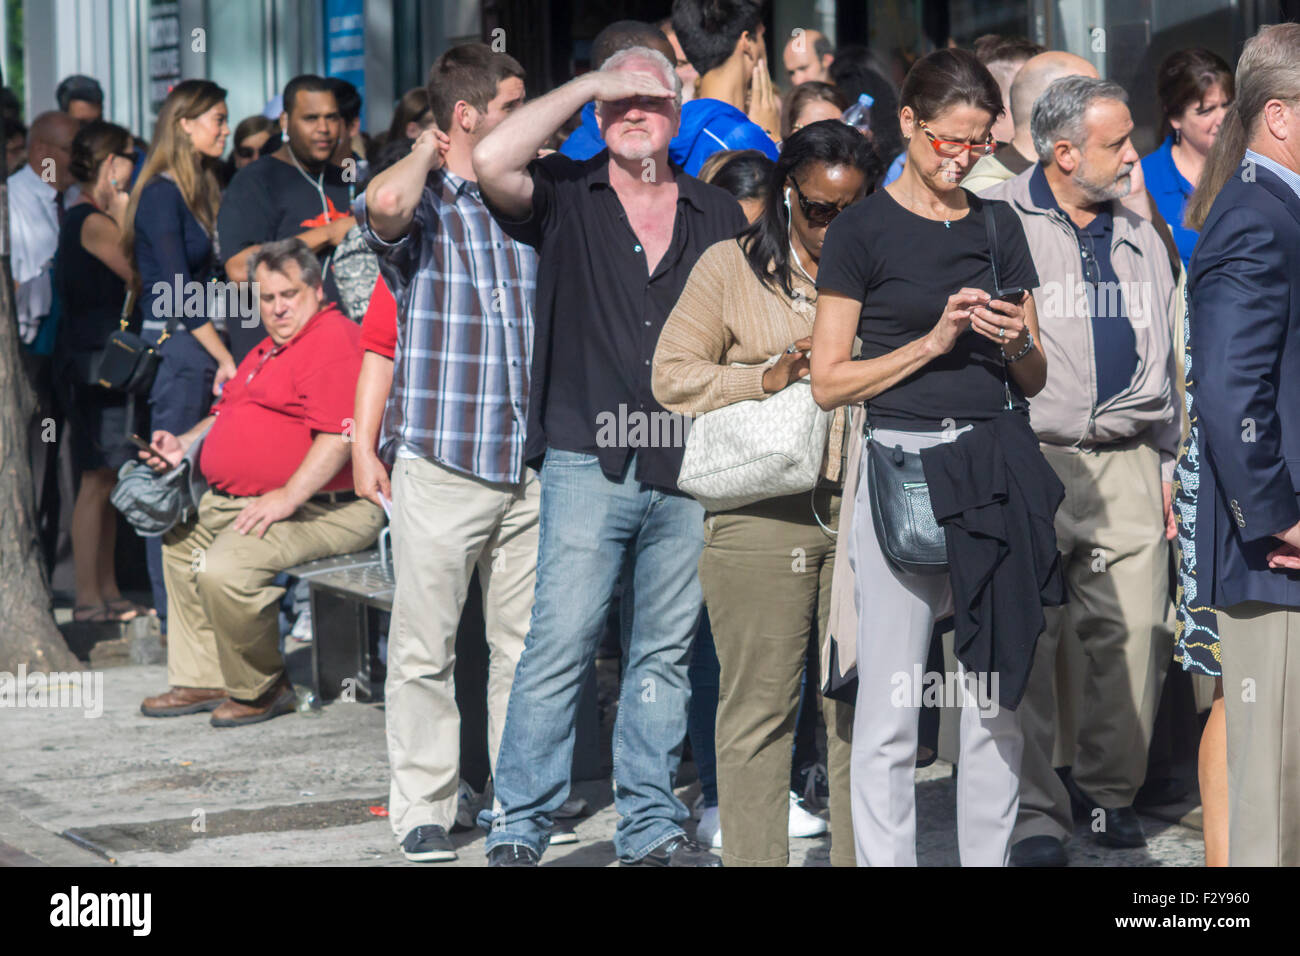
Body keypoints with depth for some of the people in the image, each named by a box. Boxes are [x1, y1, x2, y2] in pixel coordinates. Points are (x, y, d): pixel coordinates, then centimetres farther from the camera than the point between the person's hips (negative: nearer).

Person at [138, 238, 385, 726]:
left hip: (319, 510, -12)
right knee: (180, 540, 25)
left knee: (225, 569, -30)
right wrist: (186, 444, 14)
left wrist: (288, 498, -30)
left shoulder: (334, 339, -15)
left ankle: (260, 688, -8)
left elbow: (340, 435, -26)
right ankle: (203, 681, 22)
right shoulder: (269, 349, 20)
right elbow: (228, 410, 33)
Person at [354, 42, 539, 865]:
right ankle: (423, 815, 6)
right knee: (426, 649, -1)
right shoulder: (420, 206, -2)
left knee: (526, 645, 9)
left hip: (529, 463, 5)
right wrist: (428, 152, -9)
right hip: (440, 464, -5)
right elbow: (385, 203, -28)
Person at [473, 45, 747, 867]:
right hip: (589, 462, -3)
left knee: (665, 653, 9)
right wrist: (585, 86, -8)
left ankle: (652, 827, 16)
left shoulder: (720, 216, 12)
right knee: (560, 647, -7)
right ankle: (519, 831, -2)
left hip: (690, 469, 3)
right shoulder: (566, 197, 4)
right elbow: (493, 161, -16)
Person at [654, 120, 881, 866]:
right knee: (760, 701, 0)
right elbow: (673, 375, 4)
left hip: (865, 510, 2)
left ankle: (863, 853, 11)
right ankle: (755, 855, 6)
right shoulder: (732, 267, 7)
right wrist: (766, 377, -10)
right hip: (763, 515, -2)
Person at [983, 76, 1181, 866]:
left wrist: (1167, 465, 19)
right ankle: (1035, 810, 0)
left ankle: (1109, 788, 17)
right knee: (1027, 640, -6)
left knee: (1136, 636, 0)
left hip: (1127, 464, 4)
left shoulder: (1141, 239, 18)